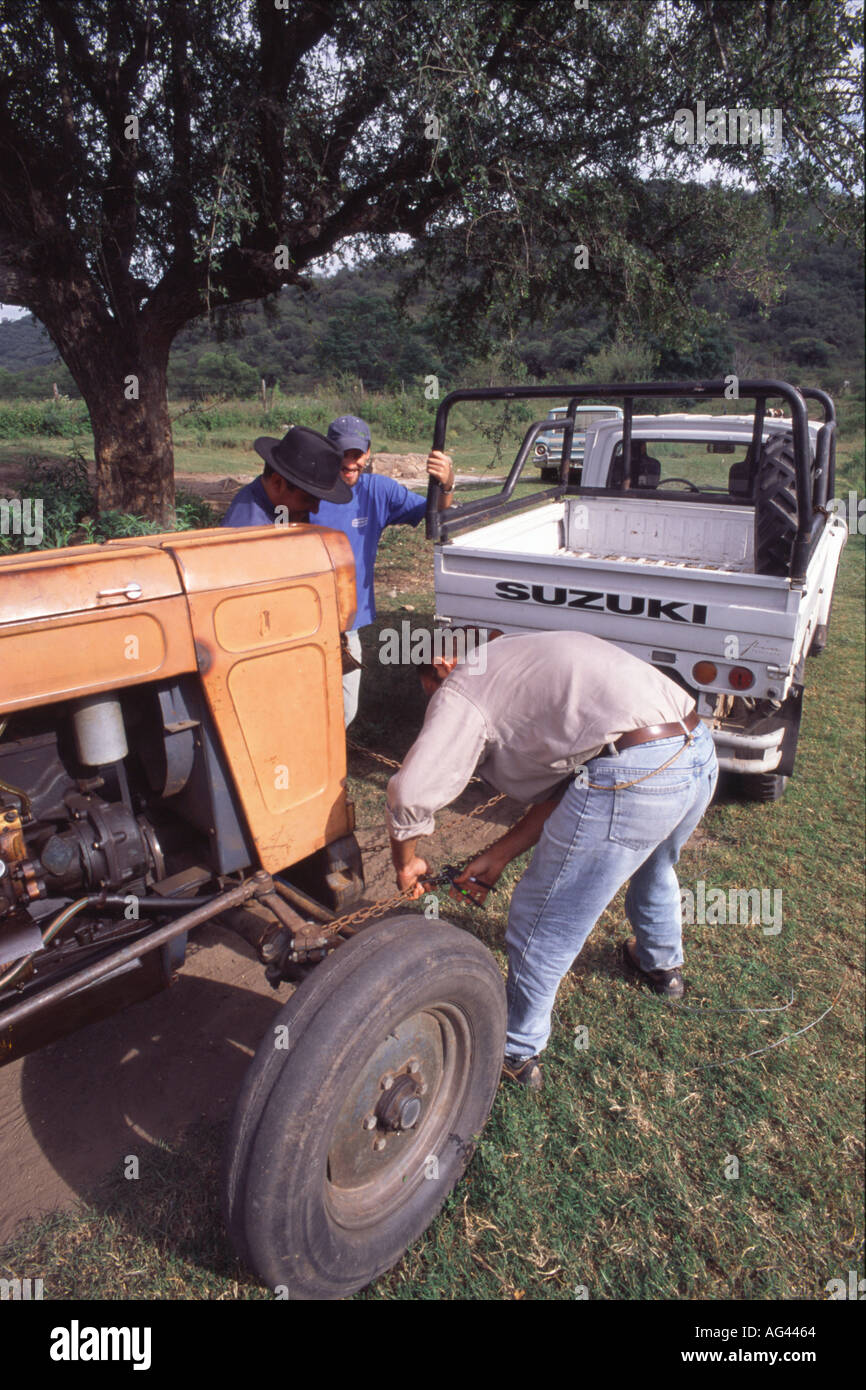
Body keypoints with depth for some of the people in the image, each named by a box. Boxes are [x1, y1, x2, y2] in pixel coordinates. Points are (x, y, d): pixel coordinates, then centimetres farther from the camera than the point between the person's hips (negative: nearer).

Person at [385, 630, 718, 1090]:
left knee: (543, 921, 11)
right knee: (652, 867, 38)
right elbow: (559, 790, 25)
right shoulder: (526, 659, 28)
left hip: (633, 774, -10)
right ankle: (662, 965, 66)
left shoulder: (461, 687, 3)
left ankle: (518, 1052, 32)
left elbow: (413, 791, -7)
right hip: (701, 755, 10)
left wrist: (405, 859, 13)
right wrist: (498, 855, 25)